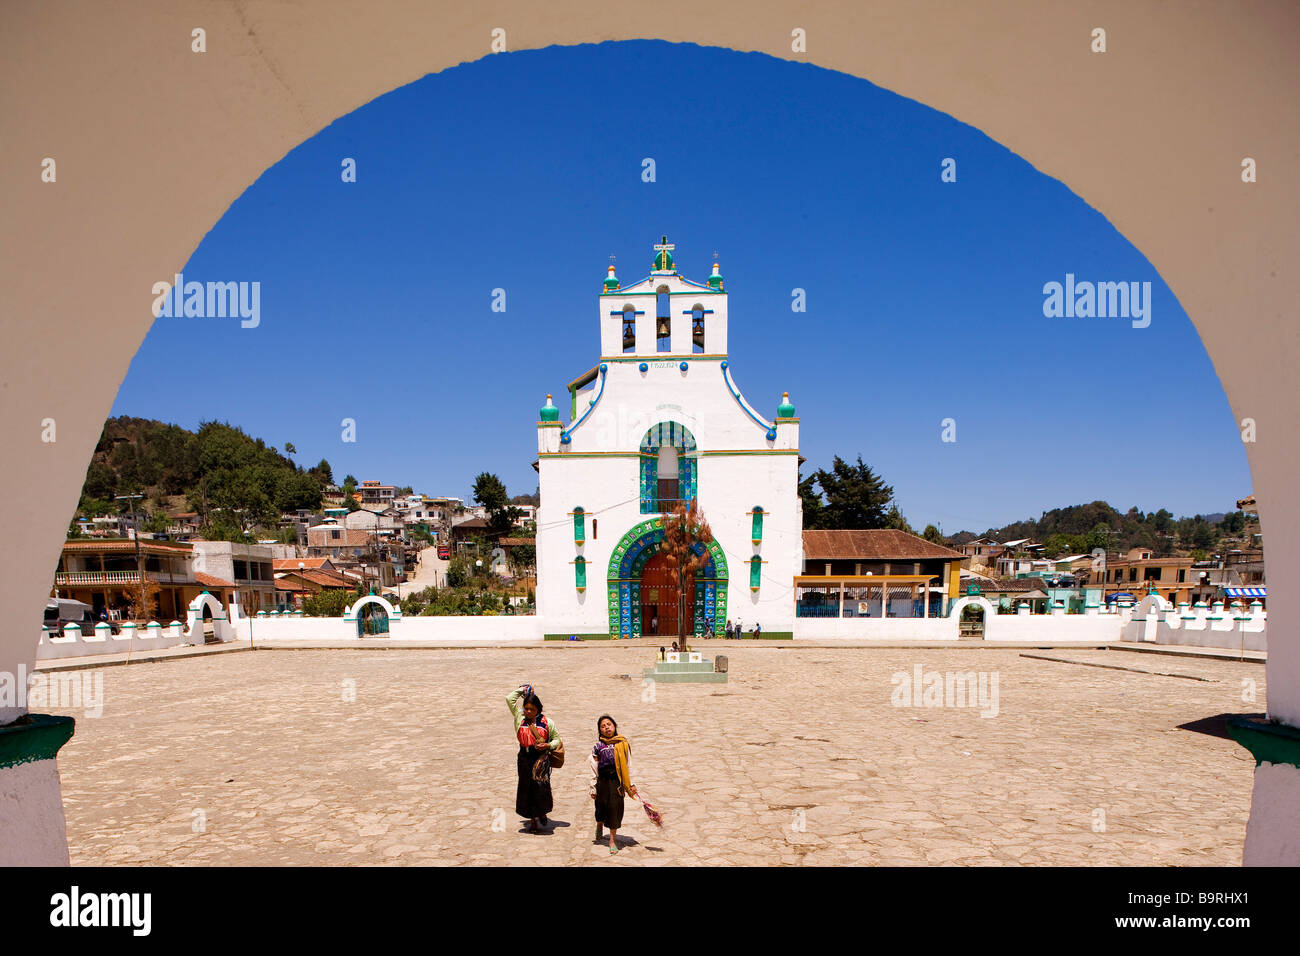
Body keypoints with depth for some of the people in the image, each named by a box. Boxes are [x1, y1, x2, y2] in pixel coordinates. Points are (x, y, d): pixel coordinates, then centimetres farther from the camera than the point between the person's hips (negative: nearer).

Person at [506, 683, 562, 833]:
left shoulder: (546, 722, 3)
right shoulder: (519, 717, 6)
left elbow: (557, 738, 11)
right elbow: (509, 699, 0)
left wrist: (548, 745, -7)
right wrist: (522, 689, 8)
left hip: (541, 757, -2)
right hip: (525, 757, 2)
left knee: (541, 784, -16)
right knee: (526, 787, 4)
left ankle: (542, 813, 11)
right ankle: (533, 820, 17)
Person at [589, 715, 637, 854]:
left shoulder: (623, 743, 3)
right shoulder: (598, 746, 1)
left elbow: (627, 766, 8)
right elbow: (593, 768, 4)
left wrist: (631, 785, 8)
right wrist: (593, 788, 2)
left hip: (617, 781, 0)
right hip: (603, 781, 0)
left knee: (615, 807, -3)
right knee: (601, 806, 10)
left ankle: (612, 839, 11)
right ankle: (599, 827, 44)